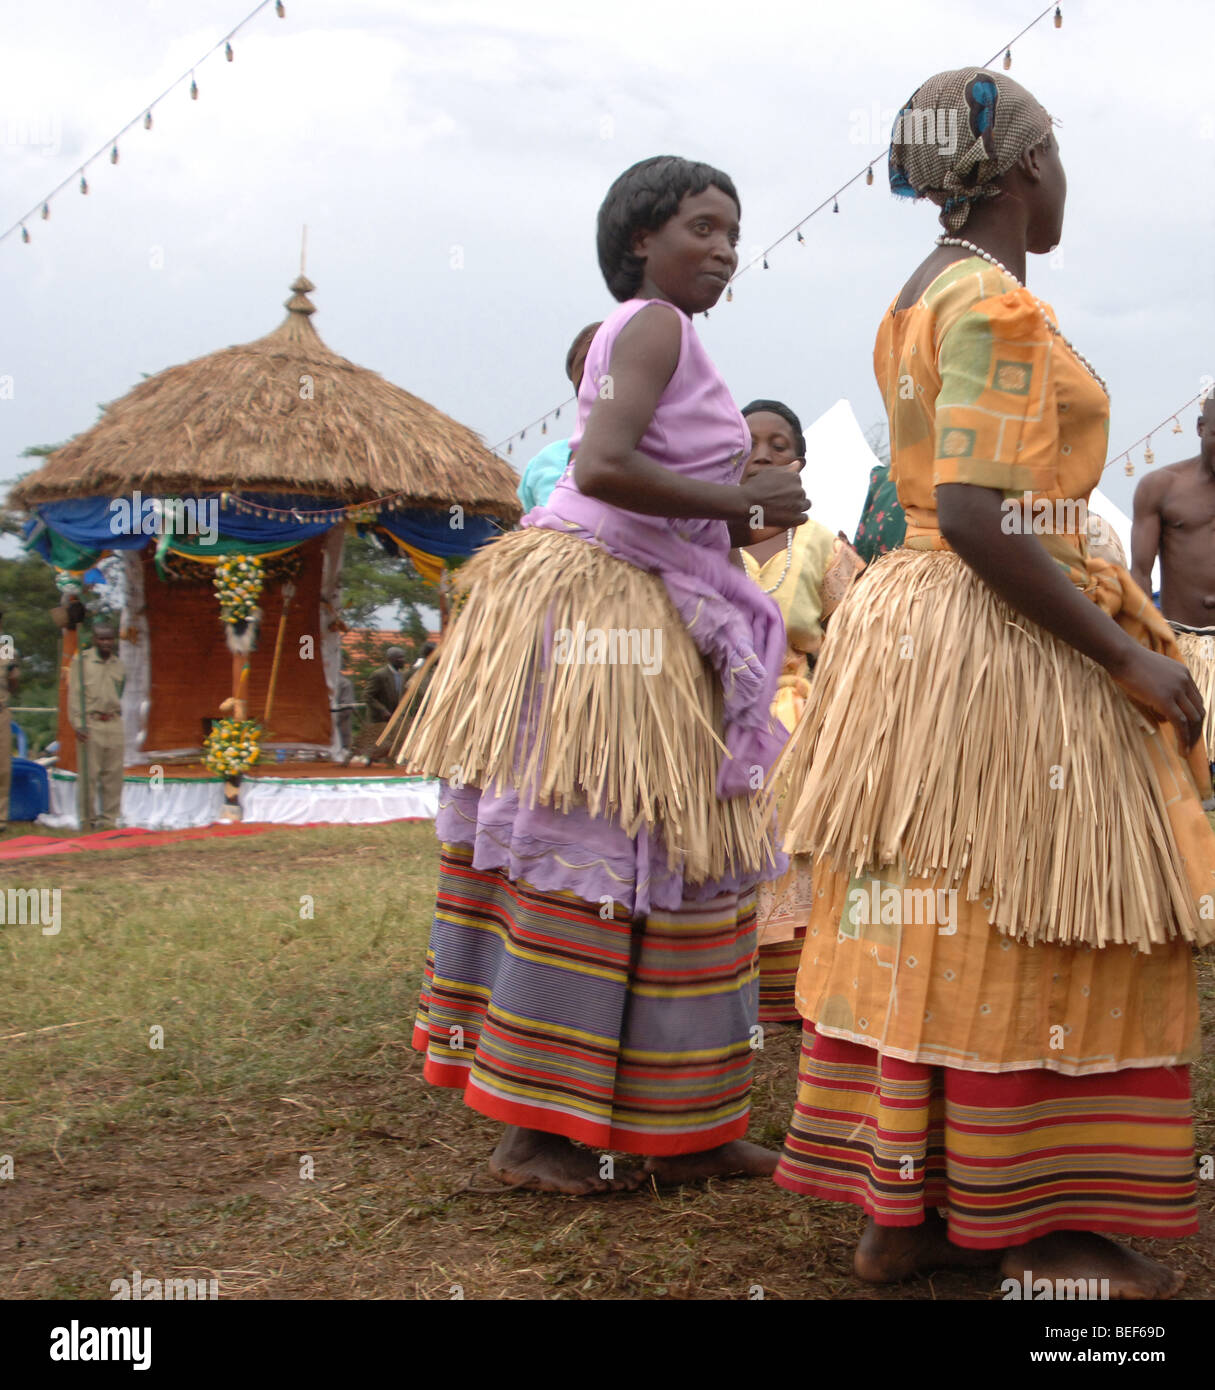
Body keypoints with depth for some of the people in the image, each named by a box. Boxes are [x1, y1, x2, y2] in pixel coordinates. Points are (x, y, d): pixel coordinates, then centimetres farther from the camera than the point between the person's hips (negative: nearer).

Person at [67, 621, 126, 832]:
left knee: (113, 774, 5)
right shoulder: (81, 661, -3)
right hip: (91, 724, -4)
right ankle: (88, 819, 6)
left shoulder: (118, 663, 11)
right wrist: (78, 724, -11)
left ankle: (109, 818, 13)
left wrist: (116, 715, 8)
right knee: (88, 775, -3)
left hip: (114, 724, 4)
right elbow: (74, 694, -5)